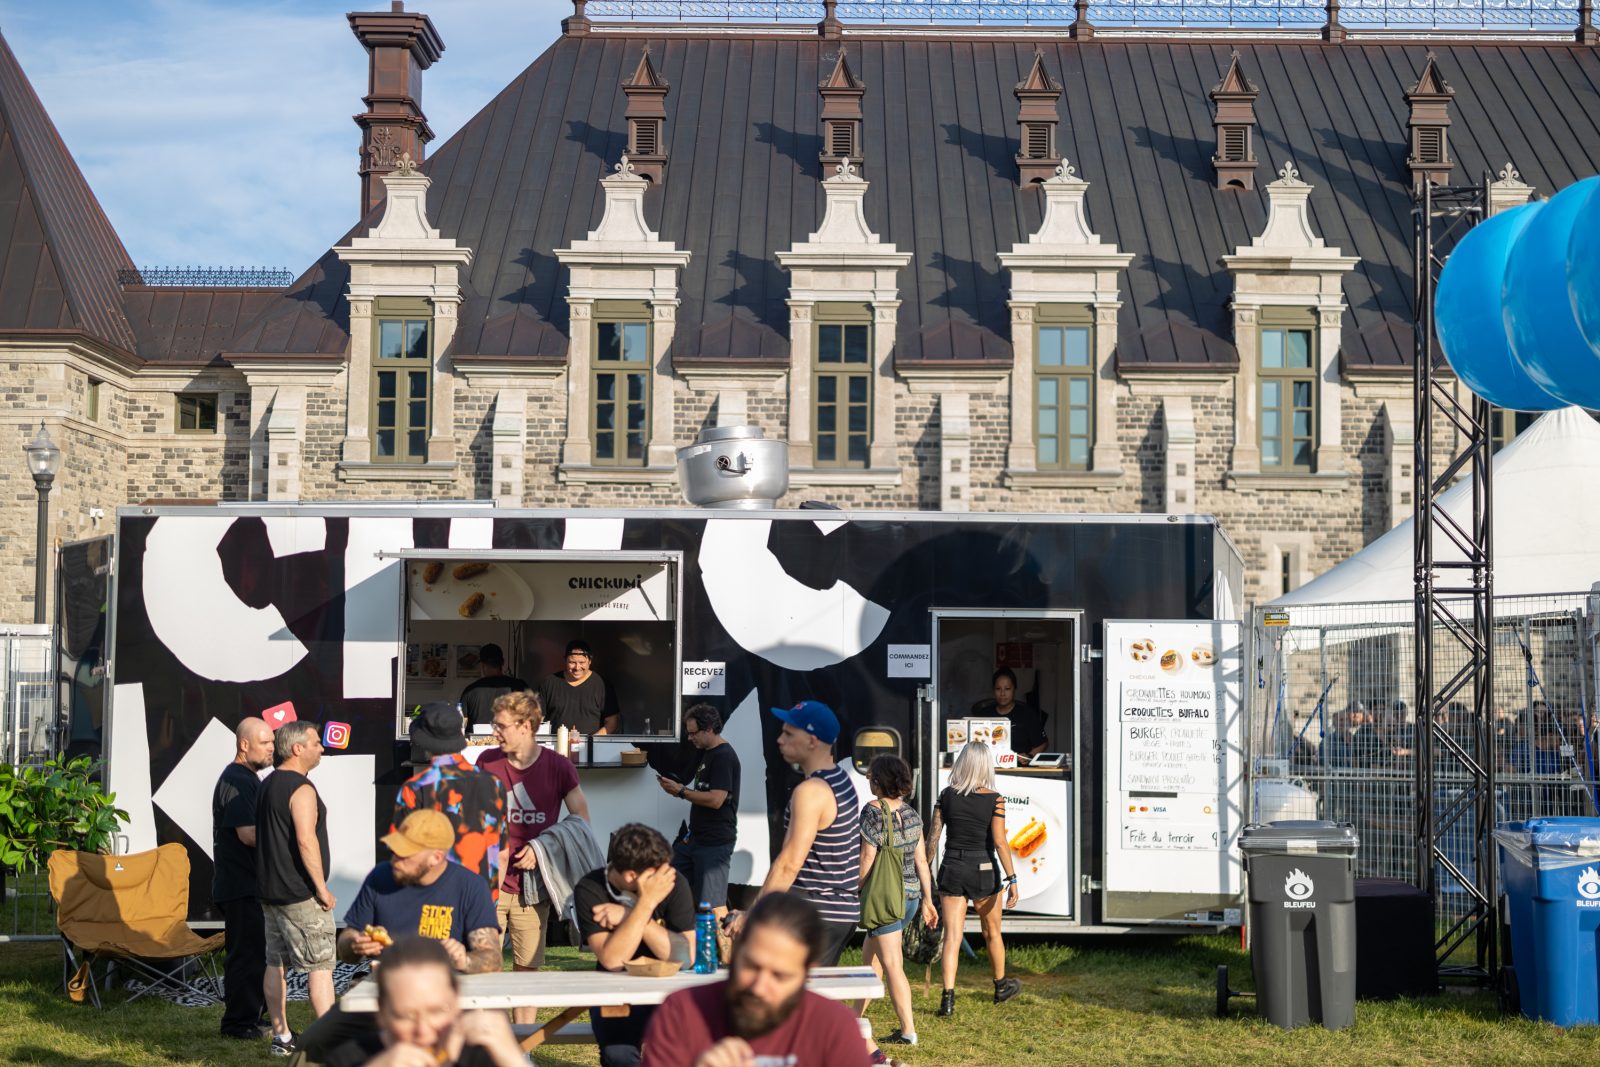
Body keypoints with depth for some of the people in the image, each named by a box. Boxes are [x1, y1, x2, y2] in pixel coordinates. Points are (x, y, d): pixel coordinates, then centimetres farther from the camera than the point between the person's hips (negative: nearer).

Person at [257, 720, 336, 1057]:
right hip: (300, 894, -9)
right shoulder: (301, 789, -16)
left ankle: (281, 1036, 16)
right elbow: (306, 841, -23)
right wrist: (322, 888, -18)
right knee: (320, 966, -7)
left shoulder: (268, 785, 14)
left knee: (276, 963, 11)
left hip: (270, 890, 9)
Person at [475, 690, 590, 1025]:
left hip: (531, 885, -1)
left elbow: (581, 819, 2)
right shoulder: (487, 762, 3)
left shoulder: (558, 766, -2)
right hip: (490, 881, 1)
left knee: (528, 967, 6)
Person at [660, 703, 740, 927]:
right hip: (695, 838, 11)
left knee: (713, 904, -8)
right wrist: (678, 788, 9)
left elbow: (716, 799, -23)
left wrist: (681, 791, -14)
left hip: (714, 843, -11)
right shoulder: (707, 753, 17)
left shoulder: (724, 757, -15)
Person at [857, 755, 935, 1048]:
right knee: (869, 953, 22)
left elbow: (867, 861, -16)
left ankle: (908, 1030, -3)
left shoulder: (872, 813, -15)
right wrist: (927, 900, 14)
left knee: (892, 964, -2)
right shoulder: (912, 815, 5)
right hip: (911, 896, 8)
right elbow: (921, 860, 8)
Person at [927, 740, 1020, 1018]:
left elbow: (932, 836, -1)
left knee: (952, 936, 0)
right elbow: (999, 842, -13)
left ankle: (948, 997, -13)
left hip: (951, 870, 1)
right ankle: (1001, 986, 38)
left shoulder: (947, 795, -2)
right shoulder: (994, 800, -10)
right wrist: (1012, 879, -10)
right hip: (983, 870, -1)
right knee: (992, 932, 20)